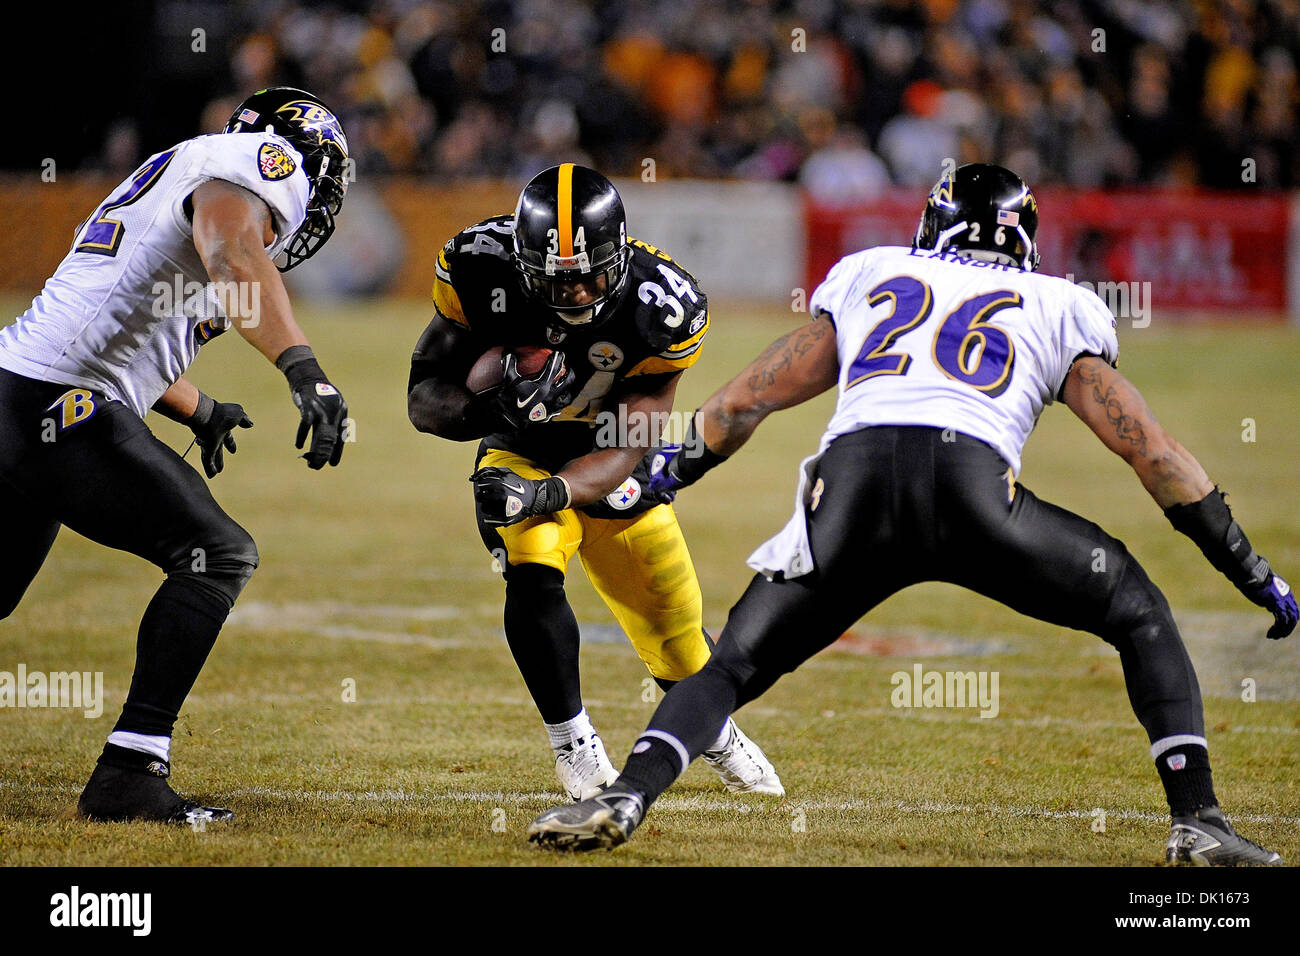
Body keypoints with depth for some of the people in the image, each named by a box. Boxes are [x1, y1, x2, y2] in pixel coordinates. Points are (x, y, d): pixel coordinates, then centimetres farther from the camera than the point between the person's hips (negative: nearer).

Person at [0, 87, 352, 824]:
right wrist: (304, 369, -35)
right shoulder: (267, 159, 0)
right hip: (64, 409, -9)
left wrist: (200, 411, 53)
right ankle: (129, 776, -12)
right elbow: (233, 253, -23)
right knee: (219, 555, -6)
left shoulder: (178, 170, 28)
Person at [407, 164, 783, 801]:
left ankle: (716, 735, 43)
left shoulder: (660, 307, -30)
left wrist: (544, 494, -46)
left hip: (606, 464, 1)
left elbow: (623, 450, -28)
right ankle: (573, 743, -9)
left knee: (675, 632, 10)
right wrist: (483, 408, -42)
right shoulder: (481, 271, -28)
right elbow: (424, 397, -20)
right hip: (520, 454, -1)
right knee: (533, 577, -29)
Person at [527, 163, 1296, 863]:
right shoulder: (1058, 310, 27)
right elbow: (1152, 450, 25)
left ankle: (626, 796, -8)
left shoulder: (867, 279, 33)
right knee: (1139, 616, 18)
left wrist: (668, 473, 53)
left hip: (850, 484, 1)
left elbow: (744, 402, 36)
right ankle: (1198, 820, 4)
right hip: (973, 484, -1)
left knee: (736, 661, 16)